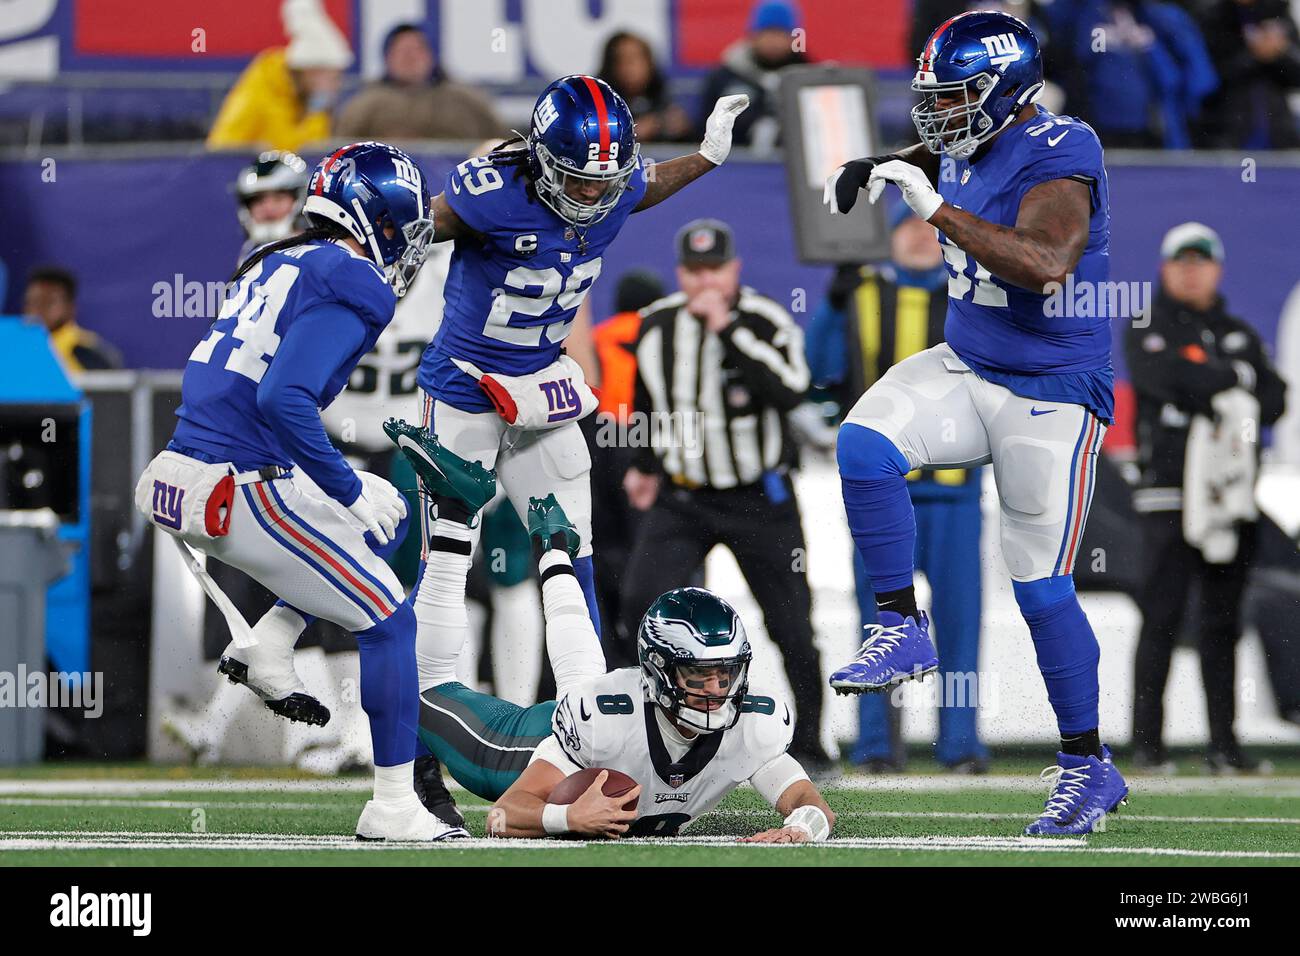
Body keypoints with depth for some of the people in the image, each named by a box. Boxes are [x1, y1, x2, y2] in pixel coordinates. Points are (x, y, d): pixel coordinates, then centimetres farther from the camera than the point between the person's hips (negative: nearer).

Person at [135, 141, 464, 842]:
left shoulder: (278, 264, 17)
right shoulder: (352, 286, -12)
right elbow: (283, 399, -25)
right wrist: (349, 488, -16)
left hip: (179, 476, 9)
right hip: (237, 494, -9)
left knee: (382, 523, 27)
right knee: (387, 623, 4)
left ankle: (265, 648, 12)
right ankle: (393, 806, 4)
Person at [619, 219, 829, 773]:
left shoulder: (765, 321, -14)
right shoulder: (656, 325, 1)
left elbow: (789, 391, -32)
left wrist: (728, 329, -31)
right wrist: (644, 464, 22)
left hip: (758, 498, -3)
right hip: (681, 497, 3)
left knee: (790, 624, 0)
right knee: (640, 598, -17)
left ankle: (809, 744, 17)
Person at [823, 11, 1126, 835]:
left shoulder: (1058, 155, -21)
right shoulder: (973, 146, 4)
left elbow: (1045, 263, -37)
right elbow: (939, 154, 30)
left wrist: (937, 208, -35)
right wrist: (871, 171, 9)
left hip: (1051, 397, -7)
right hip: (966, 370, 7)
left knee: (1042, 586, -3)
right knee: (865, 444, -18)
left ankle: (1090, 768, 11)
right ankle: (903, 630, -4)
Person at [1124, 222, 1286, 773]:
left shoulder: (1240, 336, 19)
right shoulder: (1145, 334, 6)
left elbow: (1274, 400, 7)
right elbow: (1167, 376, -14)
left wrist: (1238, 398, -12)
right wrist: (1234, 382, -9)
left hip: (1232, 493, 4)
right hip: (1168, 494, -4)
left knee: (1223, 622, 4)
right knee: (1162, 619, -7)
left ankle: (1224, 743, 5)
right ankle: (1147, 742, -5)